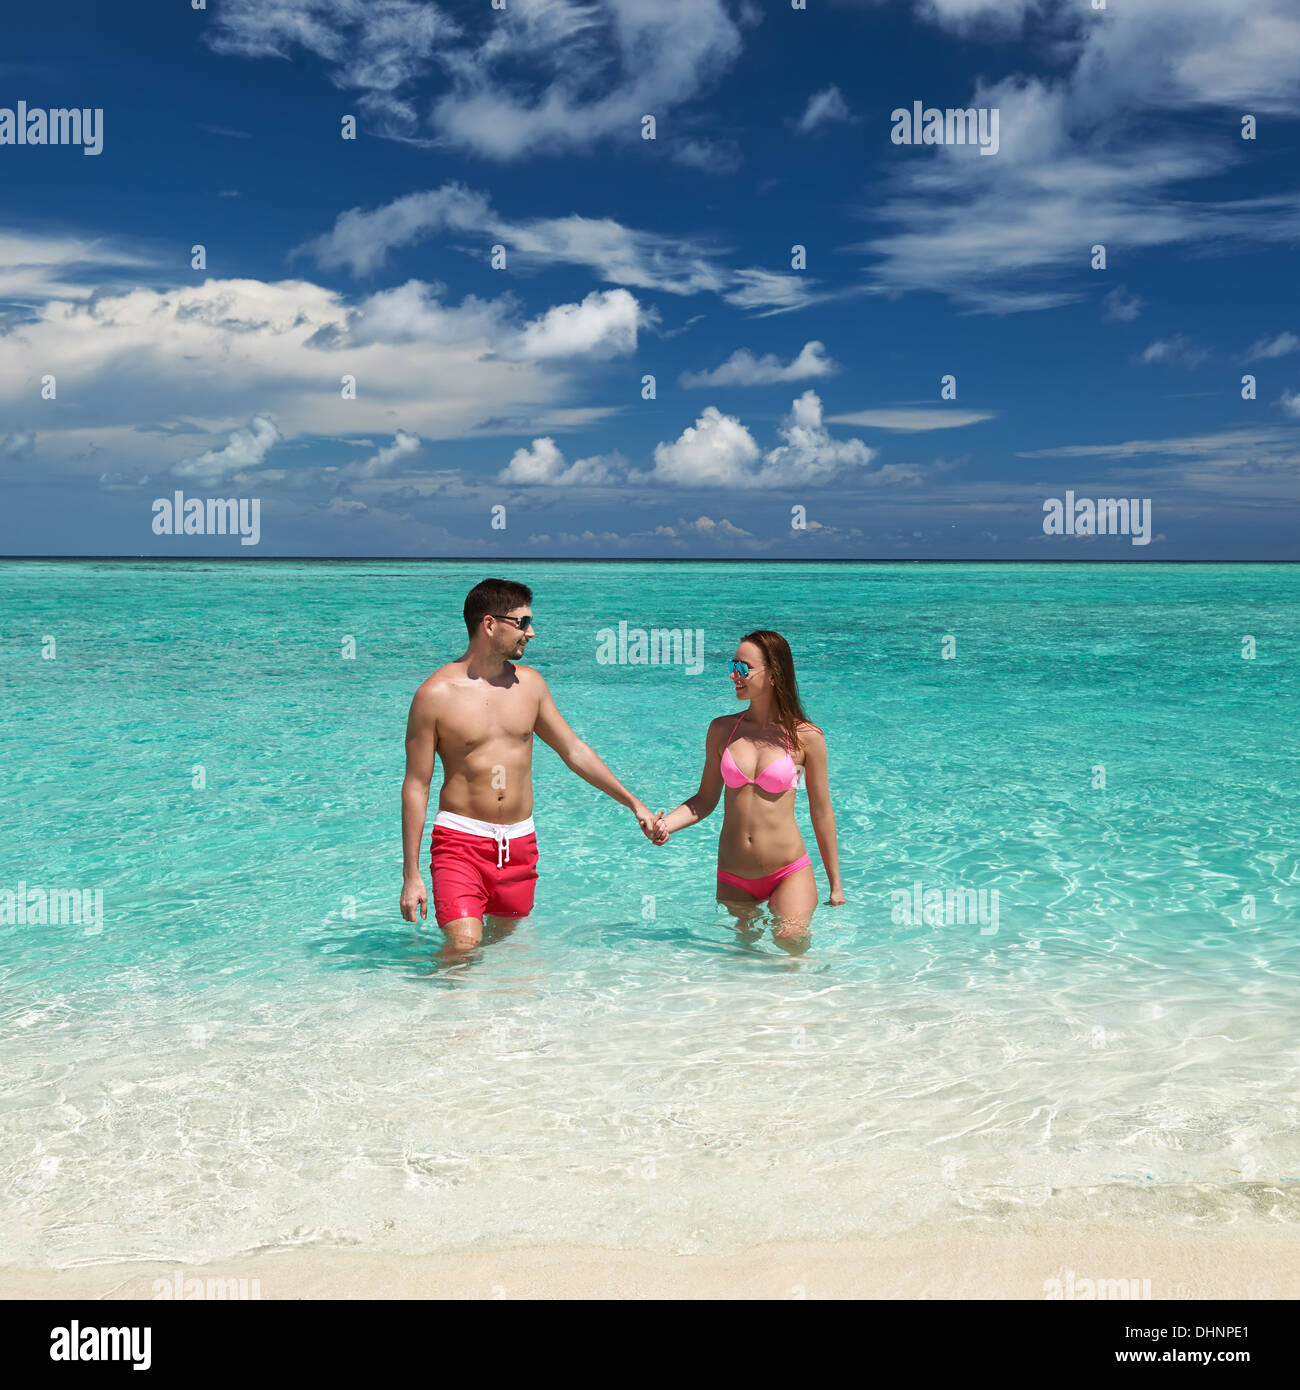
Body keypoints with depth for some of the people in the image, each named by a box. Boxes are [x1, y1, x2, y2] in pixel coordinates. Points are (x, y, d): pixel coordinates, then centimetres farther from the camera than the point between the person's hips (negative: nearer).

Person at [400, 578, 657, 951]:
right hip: (460, 839, -5)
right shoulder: (436, 694, -9)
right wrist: (411, 875, -8)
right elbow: (416, 785, -6)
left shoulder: (529, 683, 5)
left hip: (519, 842, 5)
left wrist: (633, 803, 14)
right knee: (462, 949, -17)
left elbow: (575, 752, 15)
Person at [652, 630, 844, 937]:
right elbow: (706, 799, 10)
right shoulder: (722, 730, 3)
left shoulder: (805, 736, -6)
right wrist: (666, 824, -10)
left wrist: (835, 885, 6)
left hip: (789, 875, -3)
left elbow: (821, 813, 1)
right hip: (733, 880, 4)